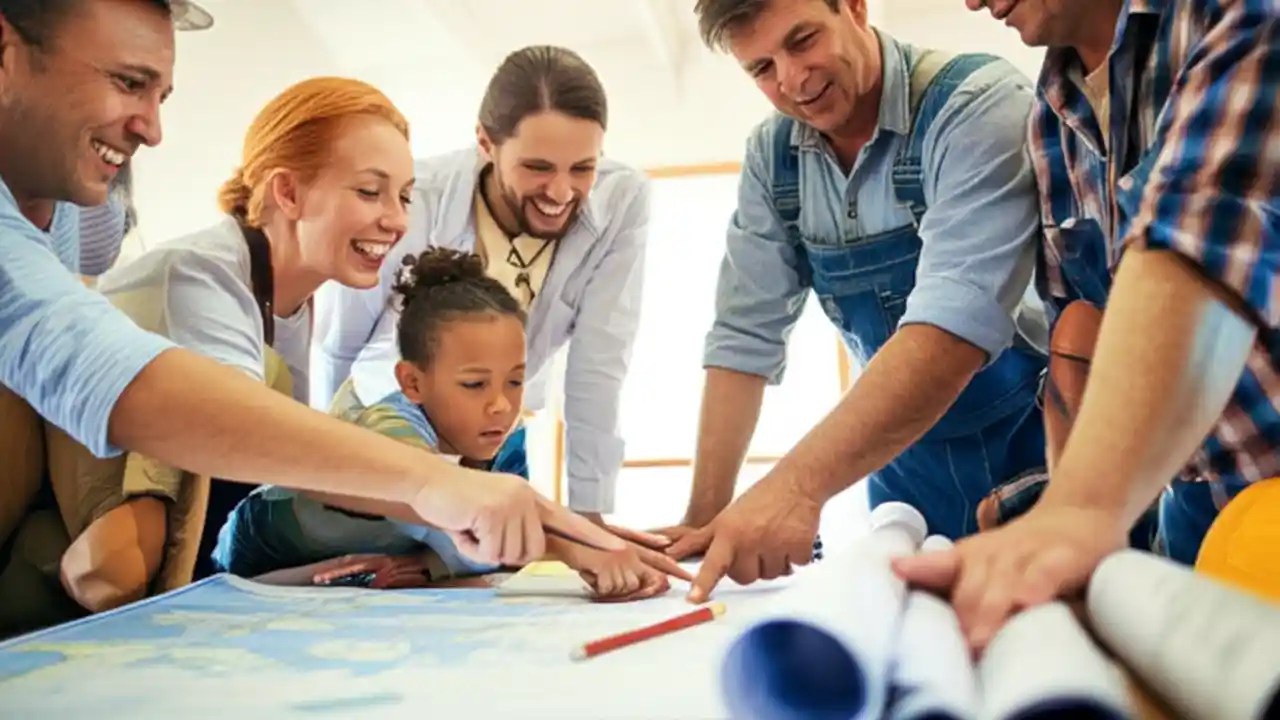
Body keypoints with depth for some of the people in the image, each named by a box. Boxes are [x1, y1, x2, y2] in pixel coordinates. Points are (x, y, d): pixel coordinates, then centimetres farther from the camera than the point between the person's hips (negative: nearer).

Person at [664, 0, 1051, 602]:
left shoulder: (978, 107, -22)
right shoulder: (771, 157, -3)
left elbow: (956, 321, -34)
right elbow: (745, 335, -3)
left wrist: (796, 484, -43)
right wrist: (705, 520, -9)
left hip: (1033, 451, -4)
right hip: (903, 460, 5)